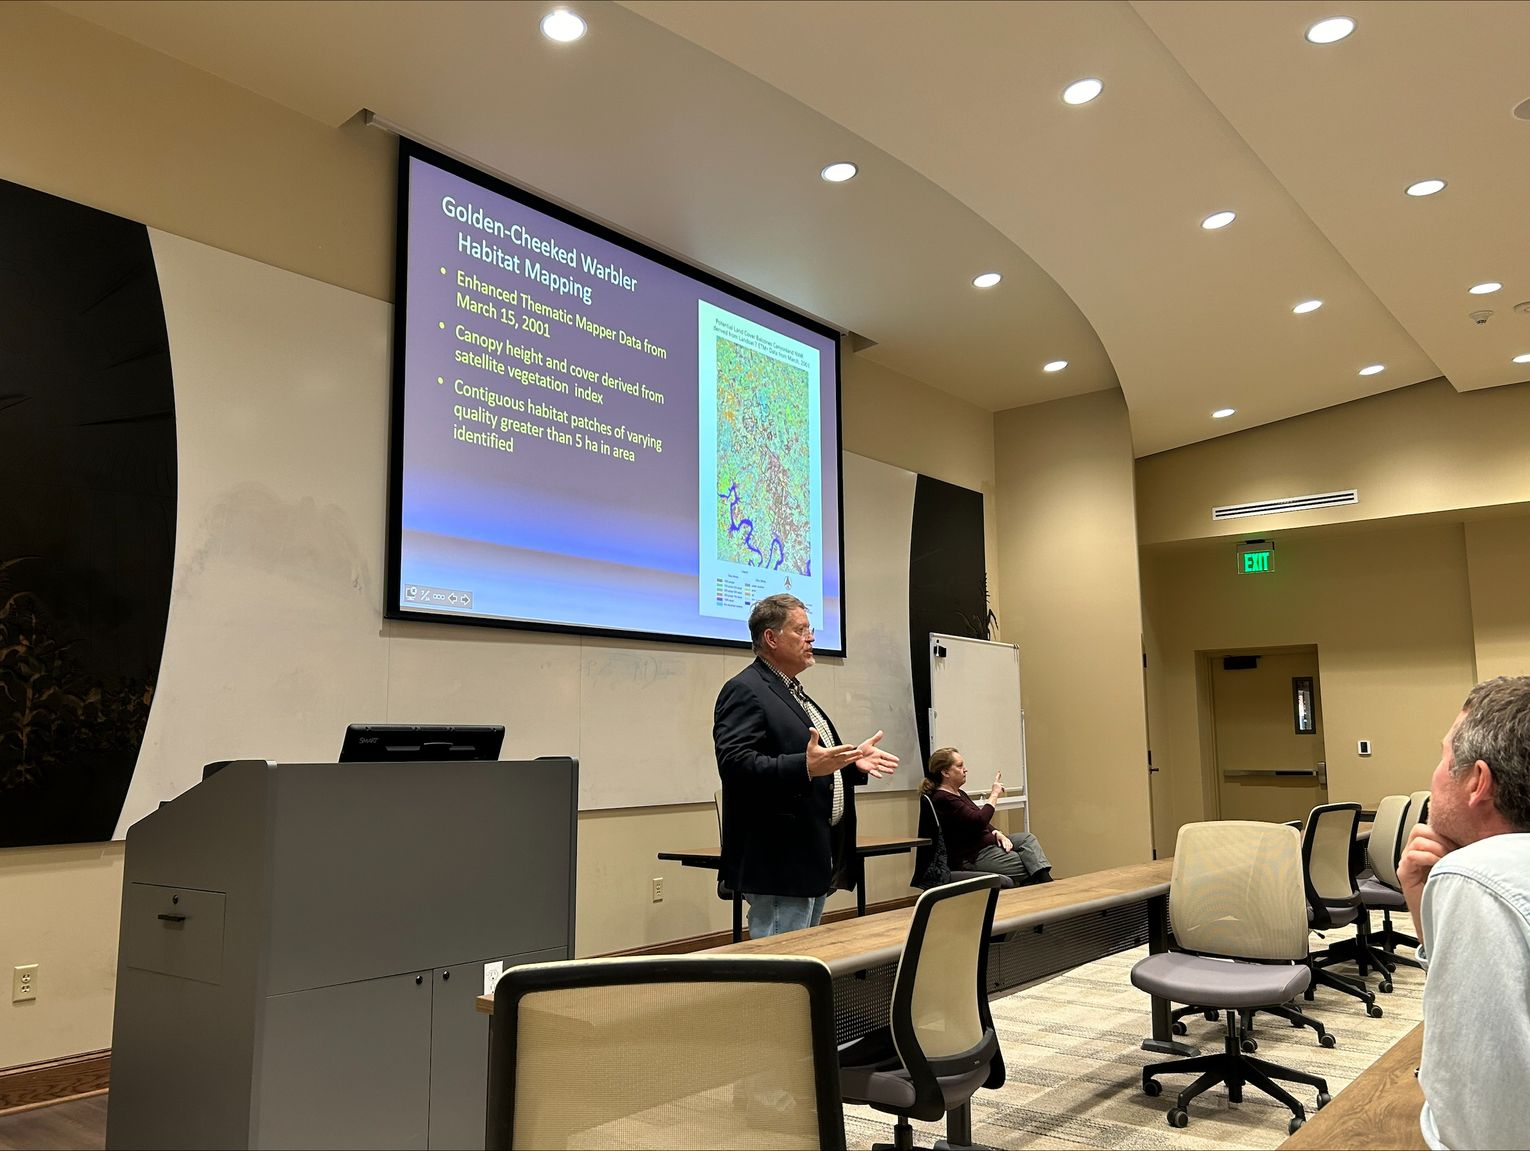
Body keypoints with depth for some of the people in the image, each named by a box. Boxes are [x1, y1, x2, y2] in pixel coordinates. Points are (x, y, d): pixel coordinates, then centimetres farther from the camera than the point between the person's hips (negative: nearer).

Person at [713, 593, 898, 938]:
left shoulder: (794, 693, 20)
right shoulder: (744, 691, -12)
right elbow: (734, 763, -24)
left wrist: (853, 762, 11)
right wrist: (805, 767, -32)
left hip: (815, 862, 10)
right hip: (779, 868, -10)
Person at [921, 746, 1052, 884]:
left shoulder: (959, 794, 15)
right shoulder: (942, 799, -19)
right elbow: (978, 821, -25)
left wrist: (997, 833, -1)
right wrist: (994, 794, -13)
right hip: (972, 858, -10)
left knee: (1027, 838, -3)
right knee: (1027, 868, -12)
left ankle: (1046, 882, -19)